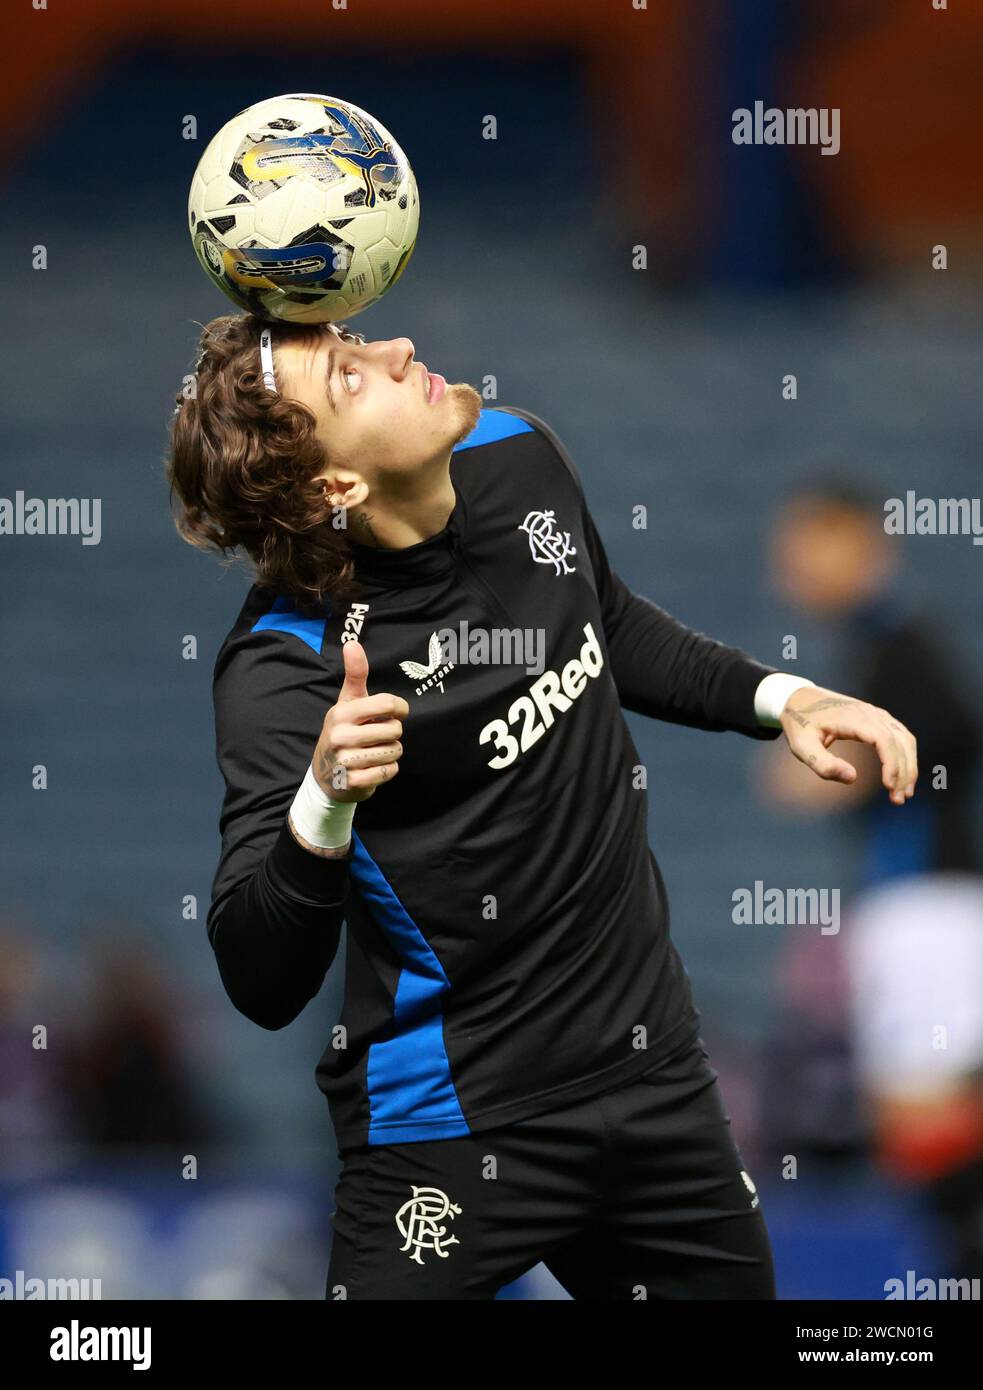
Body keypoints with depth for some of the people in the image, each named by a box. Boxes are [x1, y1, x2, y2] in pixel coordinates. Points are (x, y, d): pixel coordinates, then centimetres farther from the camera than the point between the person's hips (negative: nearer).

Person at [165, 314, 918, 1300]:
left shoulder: (517, 458, -3)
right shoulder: (287, 664, -25)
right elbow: (261, 986, -30)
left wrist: (781, 699, 8)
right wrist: (322, 805, -47)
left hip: (652, 1064, 7)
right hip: (458, 1124, -7)